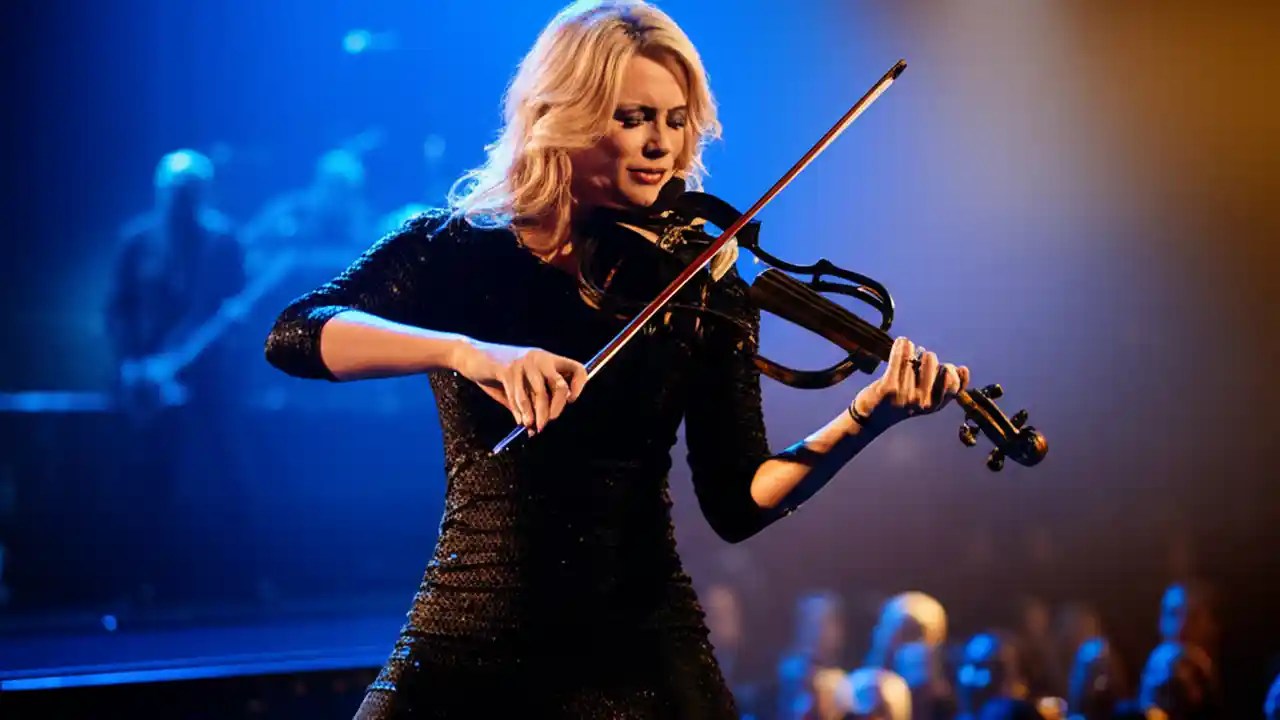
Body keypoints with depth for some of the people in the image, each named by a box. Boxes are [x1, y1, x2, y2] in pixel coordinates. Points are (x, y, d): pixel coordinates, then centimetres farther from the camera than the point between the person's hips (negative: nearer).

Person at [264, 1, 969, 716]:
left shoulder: (705, 293, 0)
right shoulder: (459, 251, -2)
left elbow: (738, 504, -5)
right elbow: (294, 336, -17)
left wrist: (867, 417, -21)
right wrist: (463, 350, -32)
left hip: (640, 649, 1)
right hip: (468, 645, 0)